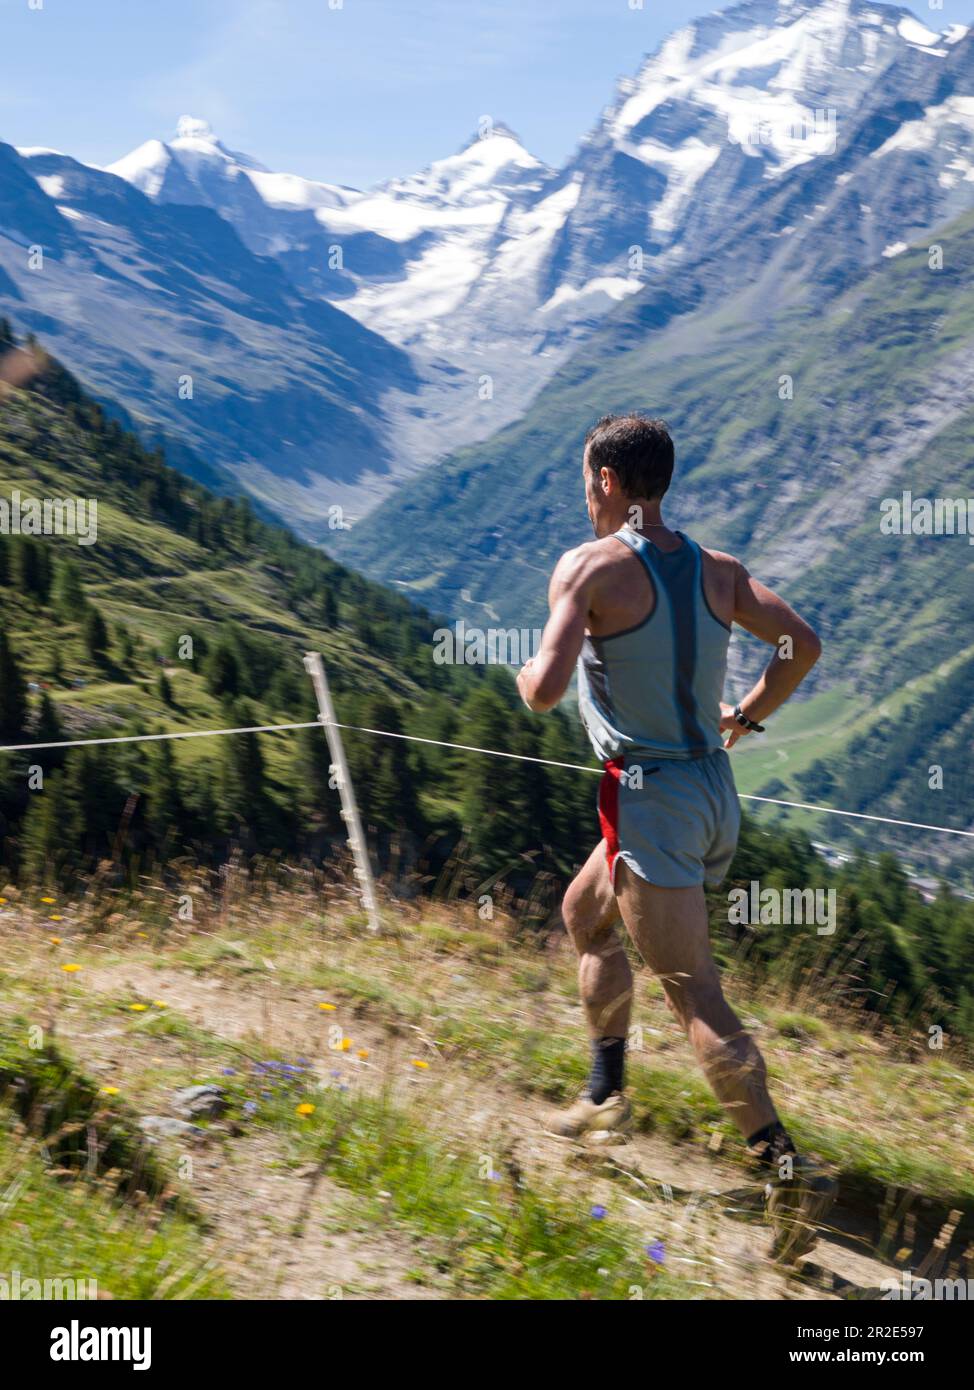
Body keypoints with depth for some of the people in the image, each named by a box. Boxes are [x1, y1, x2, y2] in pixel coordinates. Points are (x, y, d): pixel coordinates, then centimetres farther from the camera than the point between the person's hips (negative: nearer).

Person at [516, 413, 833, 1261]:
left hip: (651, 800, -8)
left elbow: (546, 690, -20)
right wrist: (745, 718, 13)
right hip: (715, 792, 8)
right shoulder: (718, 570, 7)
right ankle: (606, 1095, 34)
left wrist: (529, 677, 3)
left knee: (697, 996, -7)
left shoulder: (591, 567, -11)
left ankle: (788, 1169, -15)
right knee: (584, 915, 28)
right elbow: (803, 644, 2)